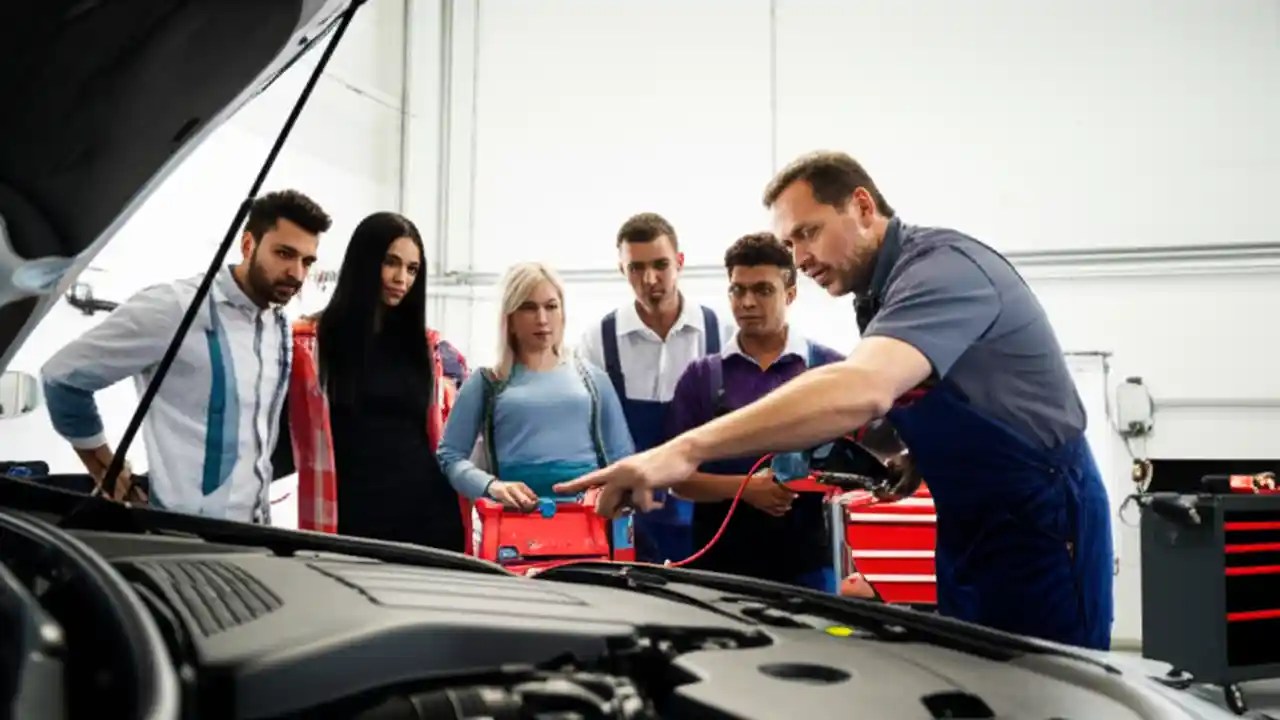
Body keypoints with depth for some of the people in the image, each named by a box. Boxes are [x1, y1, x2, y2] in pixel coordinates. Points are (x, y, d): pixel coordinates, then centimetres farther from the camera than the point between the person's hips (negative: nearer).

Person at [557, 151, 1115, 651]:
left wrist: (685, 450, -46)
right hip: (971, 527, 9)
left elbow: (862, 391, -40)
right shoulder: (882, 296, 9)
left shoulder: (944, 266, -22)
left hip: (1039, 524, -9)